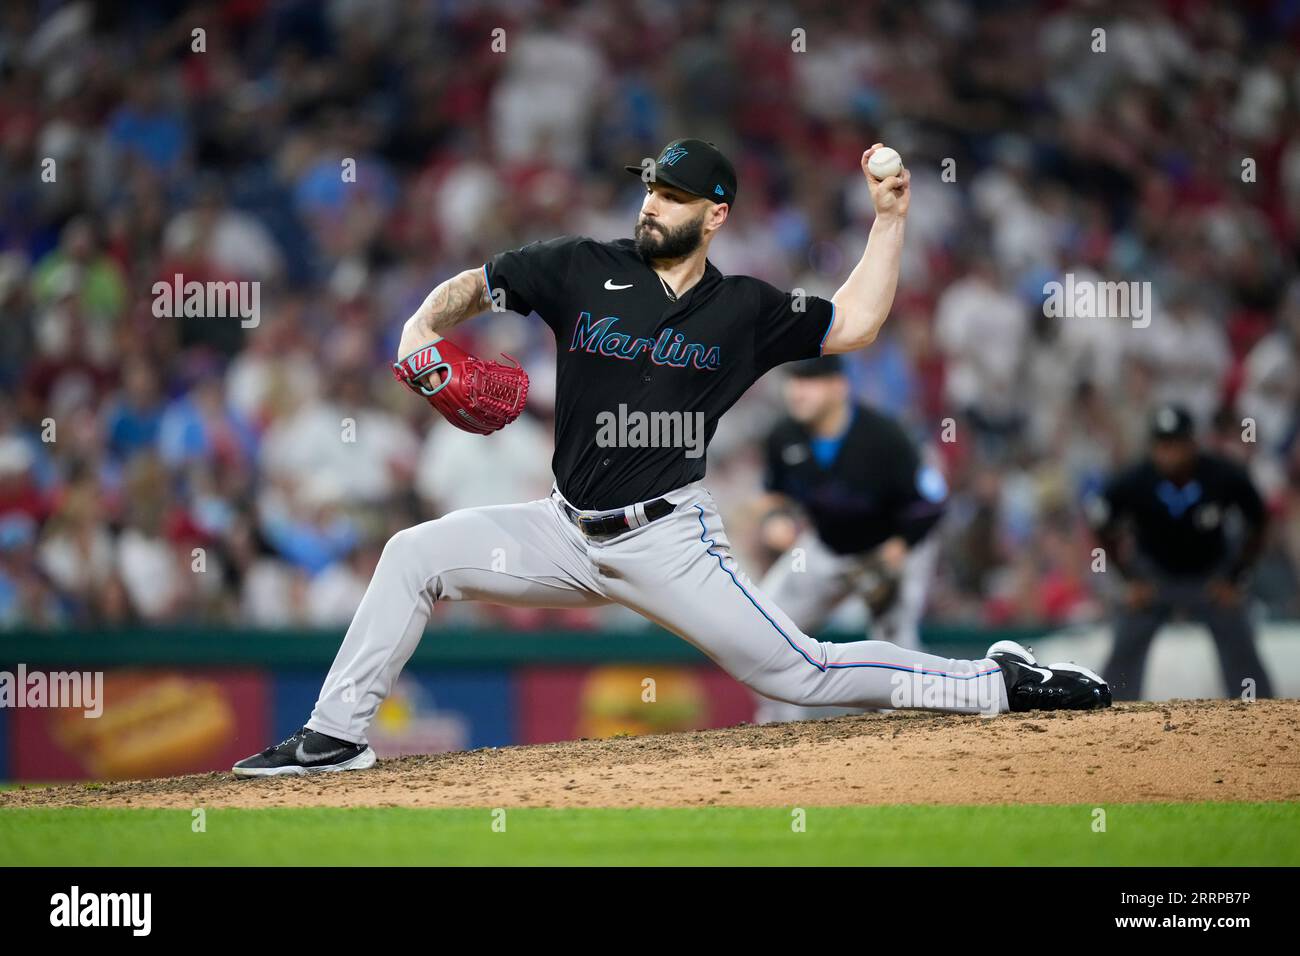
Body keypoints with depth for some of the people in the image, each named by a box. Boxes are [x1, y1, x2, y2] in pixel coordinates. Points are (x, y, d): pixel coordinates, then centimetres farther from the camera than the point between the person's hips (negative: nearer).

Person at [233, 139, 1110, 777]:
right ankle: (336, 736, -3)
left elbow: (854, 326, 5)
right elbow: (475, 284, 6)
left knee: (802, 674, -9)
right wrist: (425, 326, -15)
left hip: (669, 538, -3)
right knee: (416, 554, -9)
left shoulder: (743, 310, -1)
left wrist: (890, 218, -2)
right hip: (569, 531, 3)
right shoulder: (585, 270, 0)